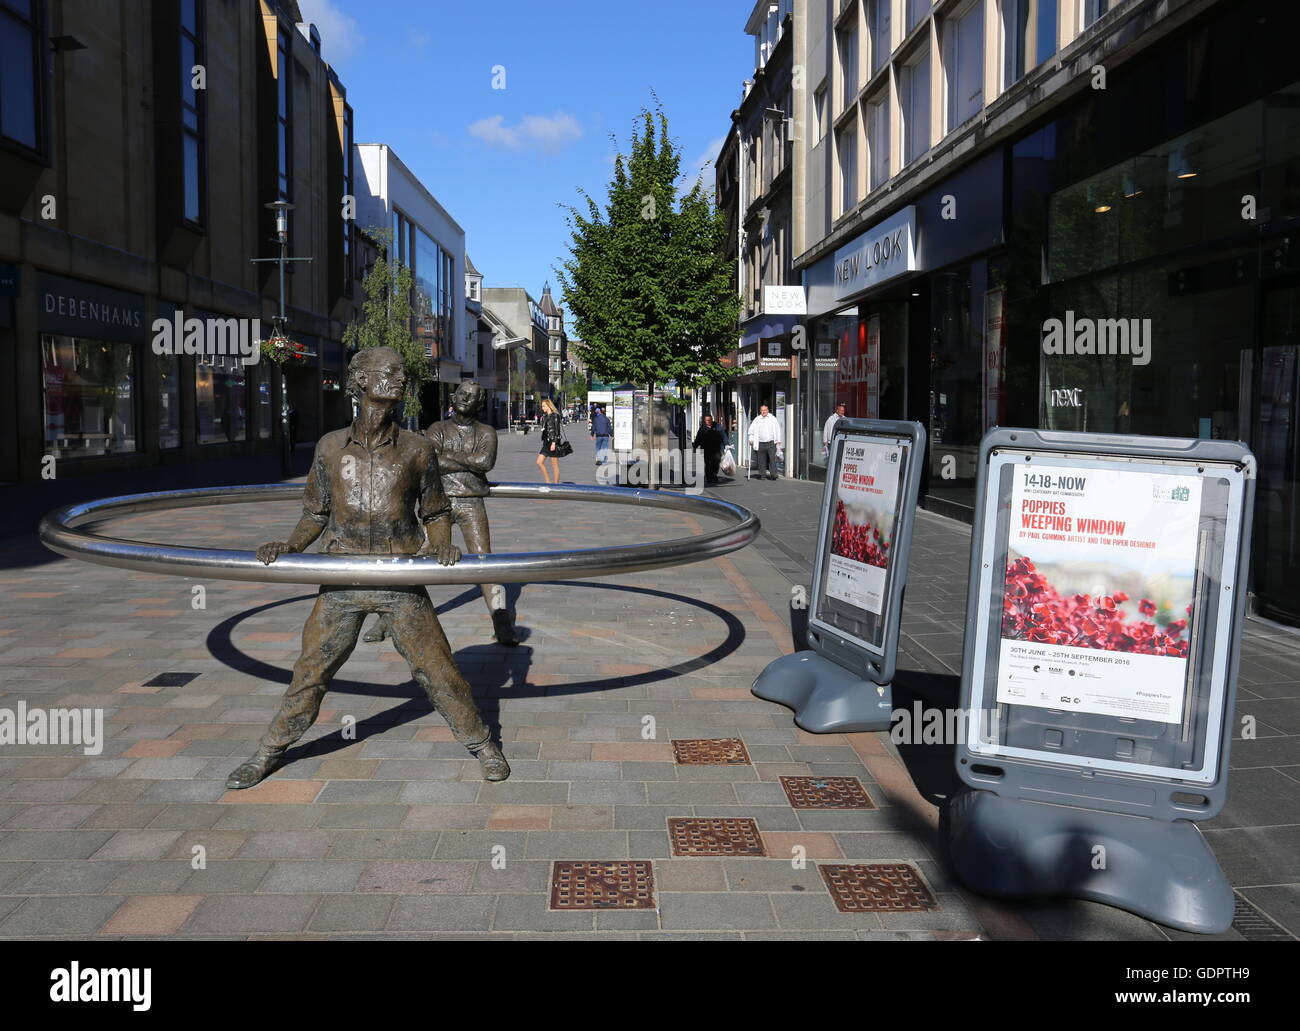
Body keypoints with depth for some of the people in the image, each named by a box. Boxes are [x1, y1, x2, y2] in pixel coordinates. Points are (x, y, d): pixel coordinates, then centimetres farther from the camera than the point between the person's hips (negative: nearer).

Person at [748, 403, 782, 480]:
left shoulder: (773, 418, 8)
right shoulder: (757, 420, 8)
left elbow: (777, 429, 9)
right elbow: (751, 429, 12)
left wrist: (778, 440, 4)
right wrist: (751, 439, 0)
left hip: (771, 442, -1)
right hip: (761, 444, 1)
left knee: (772, 458, -11)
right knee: (761, 459, 4)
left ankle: (773, 474, -12)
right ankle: (761, 474, 13)